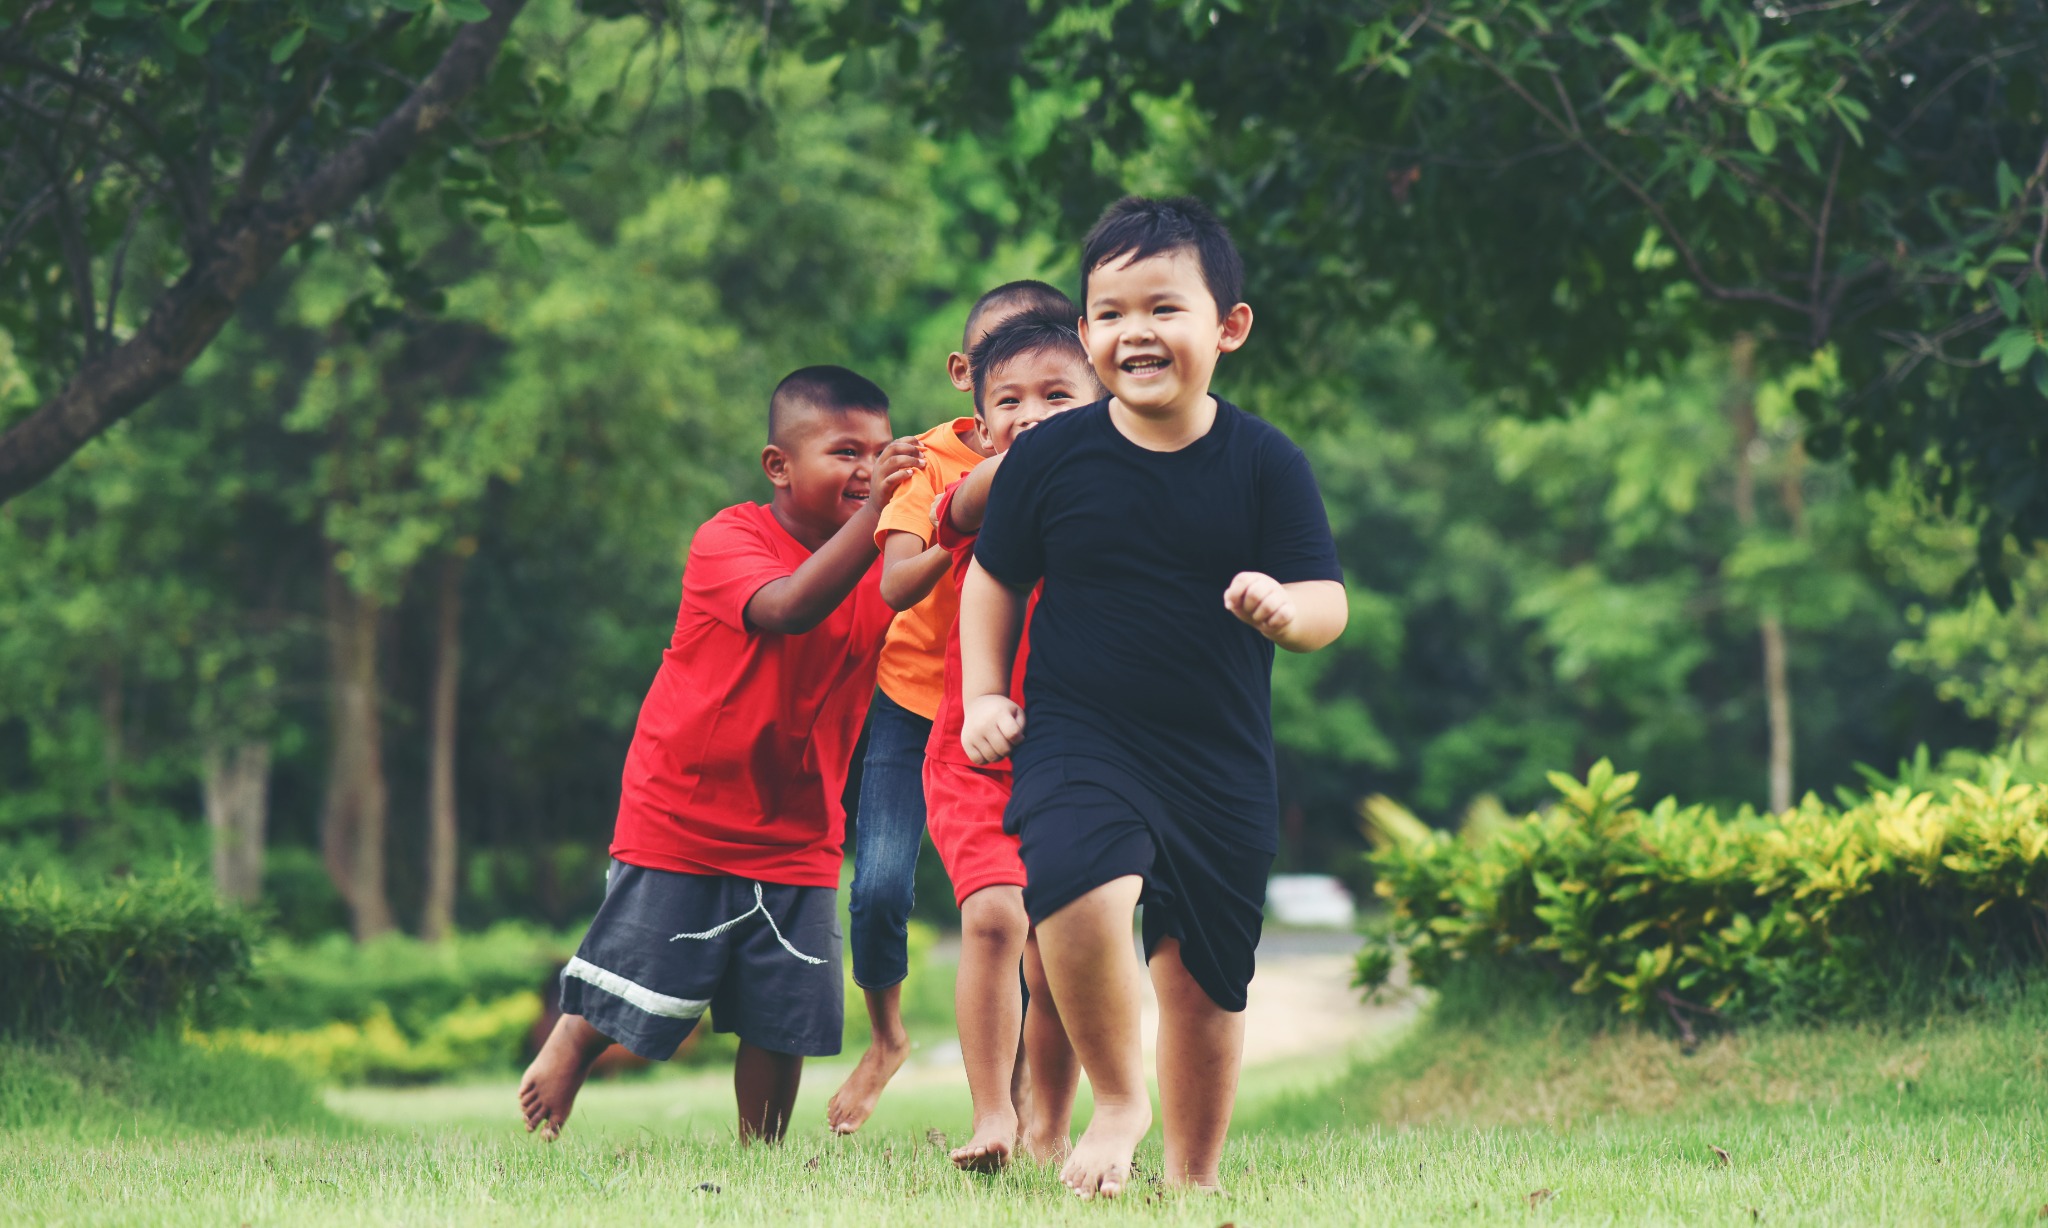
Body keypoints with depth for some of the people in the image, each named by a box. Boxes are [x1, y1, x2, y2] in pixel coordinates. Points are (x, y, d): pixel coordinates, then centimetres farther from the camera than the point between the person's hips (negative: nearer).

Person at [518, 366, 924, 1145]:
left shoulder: (882, 569, 4)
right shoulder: (729, 541, -13)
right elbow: (788, 609, -32)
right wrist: (873, 514, -43)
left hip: (796, 841, 4)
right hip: (678, 827, -4)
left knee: (782, 1025, 0)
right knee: (601, 1015, -1)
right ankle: (534, 1148, 16)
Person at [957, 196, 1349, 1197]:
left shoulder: (1265, 464, -4)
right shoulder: (1051, 456, -2)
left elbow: (1328, 602, -5)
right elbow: (995, 578, 11)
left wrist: (1285, 609, -27)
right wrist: (984, 695, 3)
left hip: (1222, 766, 2)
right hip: (1079, 737, -2)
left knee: (1205, 982, 9)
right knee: (1082, 887, -30)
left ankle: (1193, 1177, 30)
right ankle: (1117, 1098, -6)